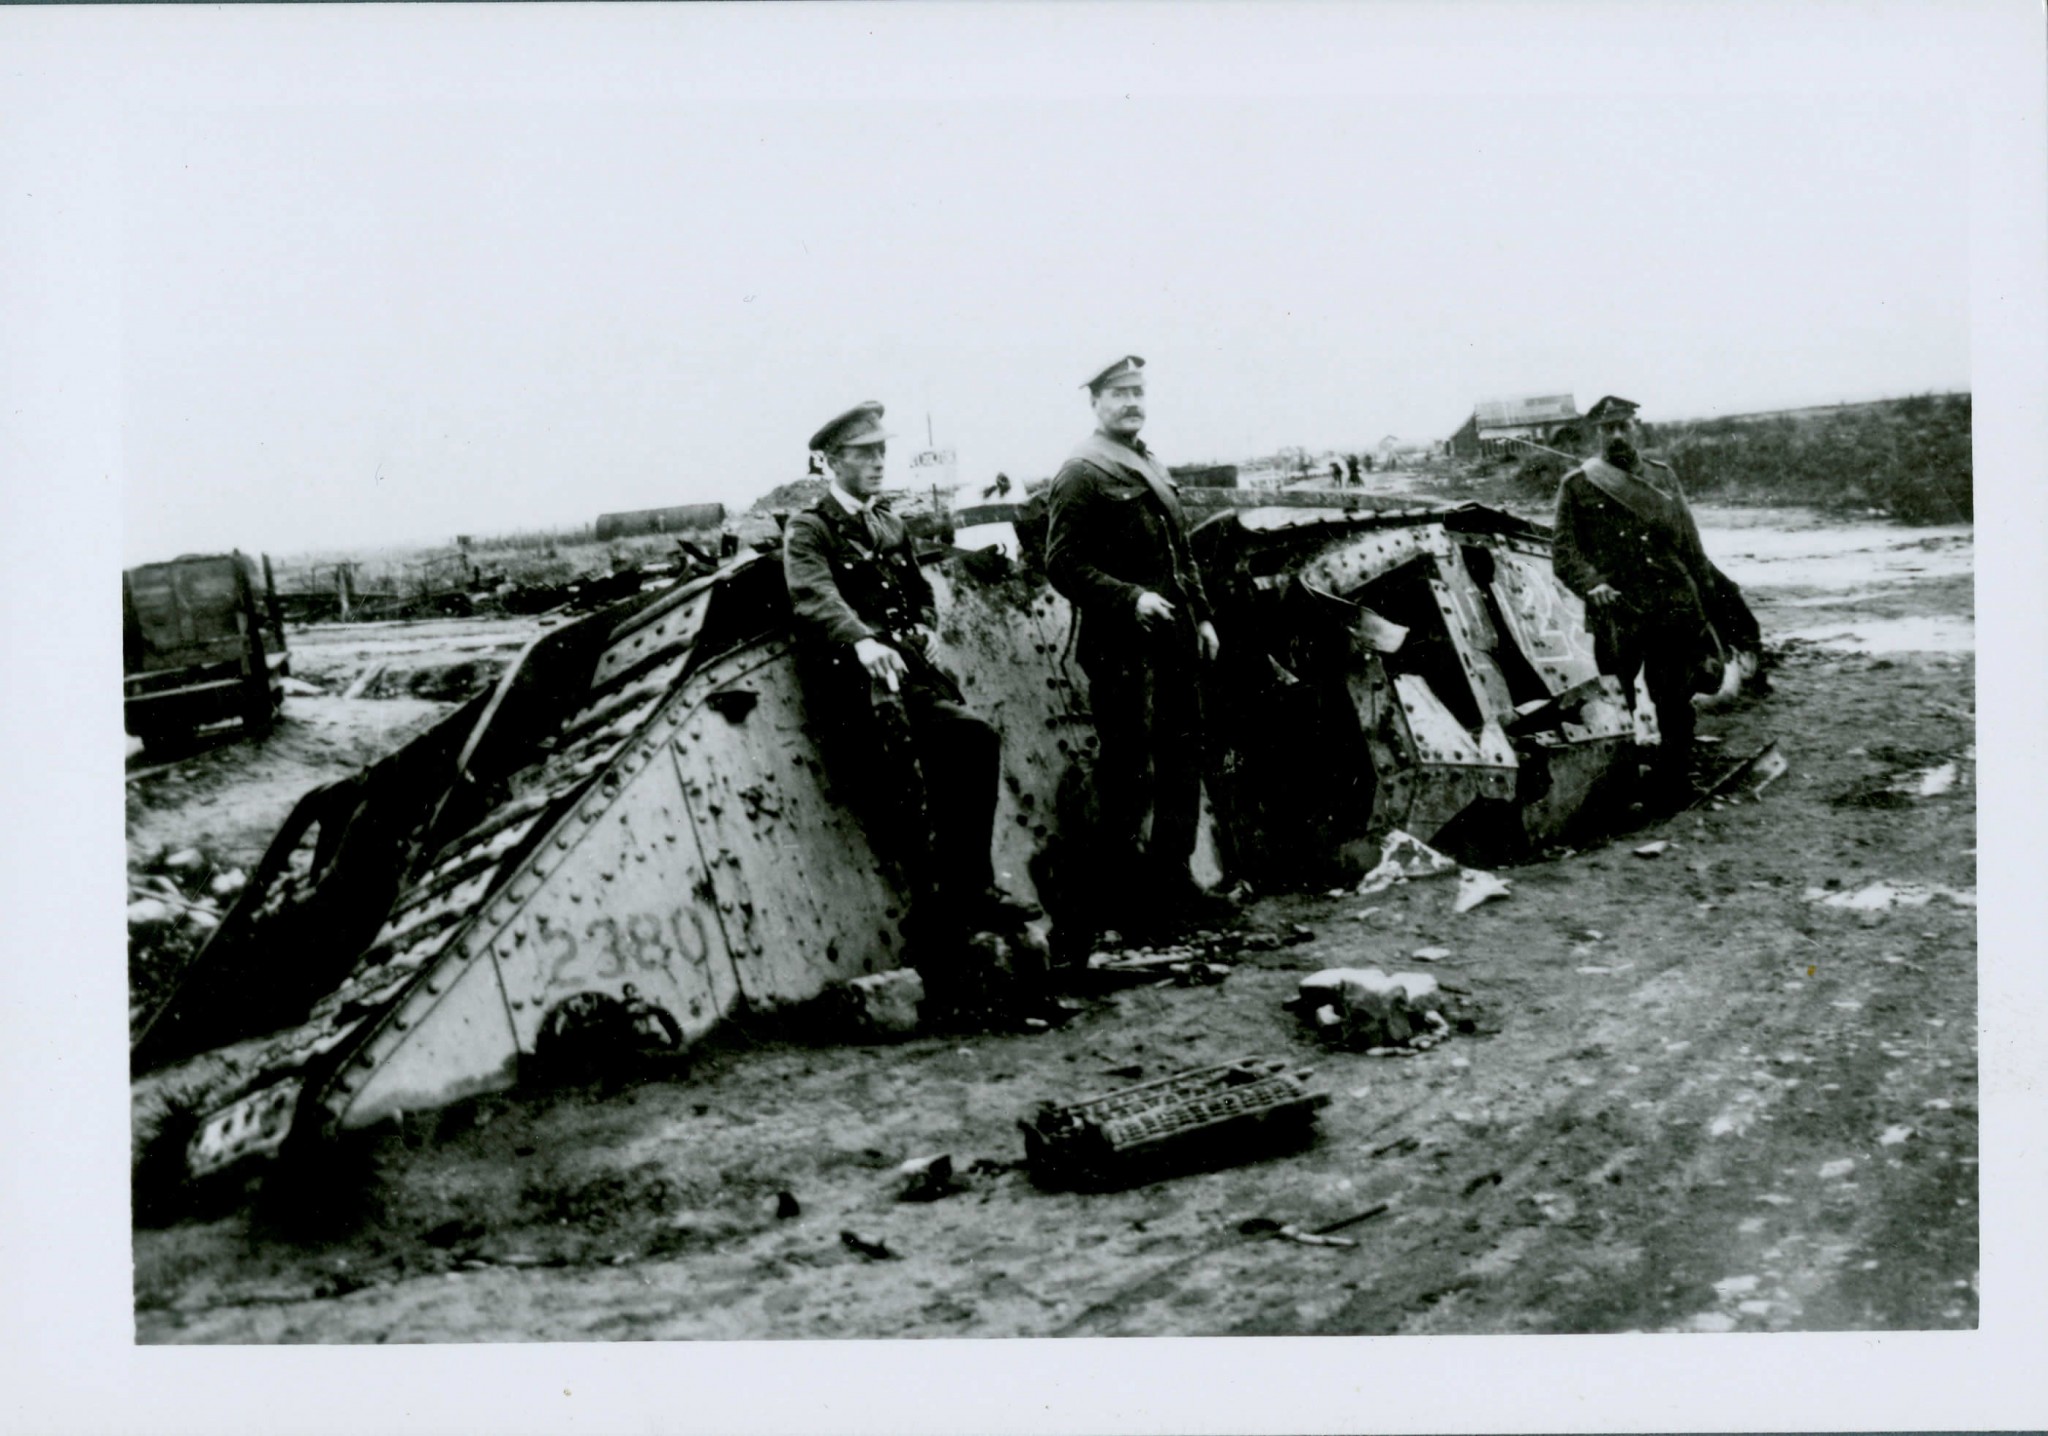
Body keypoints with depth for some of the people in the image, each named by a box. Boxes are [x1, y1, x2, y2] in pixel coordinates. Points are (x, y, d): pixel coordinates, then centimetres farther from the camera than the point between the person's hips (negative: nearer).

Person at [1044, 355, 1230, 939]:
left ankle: (1172, 881, 23)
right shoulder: (1081, 474, -8)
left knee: (1182, 760, 12)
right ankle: (1118, 898, 3)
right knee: (1126, 772, -4)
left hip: (1176, 644, 9)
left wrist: (1201, 616, 16)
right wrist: (1131, 599, -22)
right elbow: (1064, 564, -15)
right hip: (1122, 649, -8)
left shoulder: (1152, 468, 19)